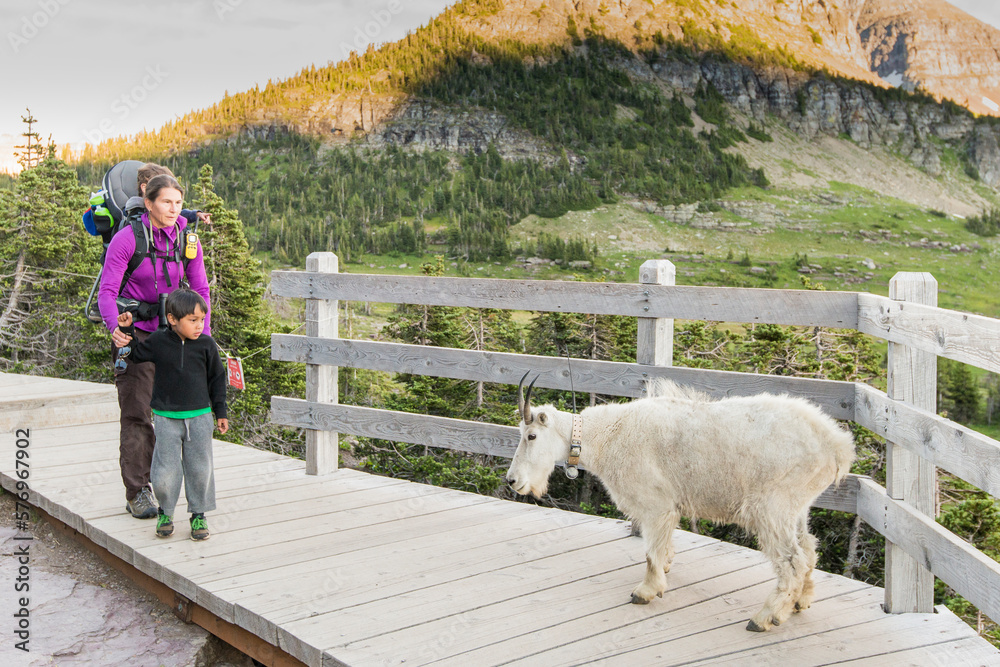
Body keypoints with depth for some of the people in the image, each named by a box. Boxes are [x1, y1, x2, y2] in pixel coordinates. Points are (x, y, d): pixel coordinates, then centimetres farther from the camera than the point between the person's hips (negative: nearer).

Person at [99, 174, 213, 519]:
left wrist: (203, 335, -4)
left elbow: (200, 290, 5)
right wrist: (115, 328, -31)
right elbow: (107, 292, -13)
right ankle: (136, 493, 3)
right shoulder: (126, 239, -12)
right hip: (134, 333, -4)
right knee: (137, 413, -5)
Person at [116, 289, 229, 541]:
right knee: (165, 472, -3)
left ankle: (198, 514, 21)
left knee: (199, 468, 4)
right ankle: (165, 512, 21)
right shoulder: (158, 341, -3)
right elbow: (135, 354, 16)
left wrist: (220, 412, 7)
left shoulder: (206, 345, -3)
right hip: (167, 417, 0)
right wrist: (126, 329, 4)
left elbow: (217, 378, 7)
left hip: (199, 416, 1)